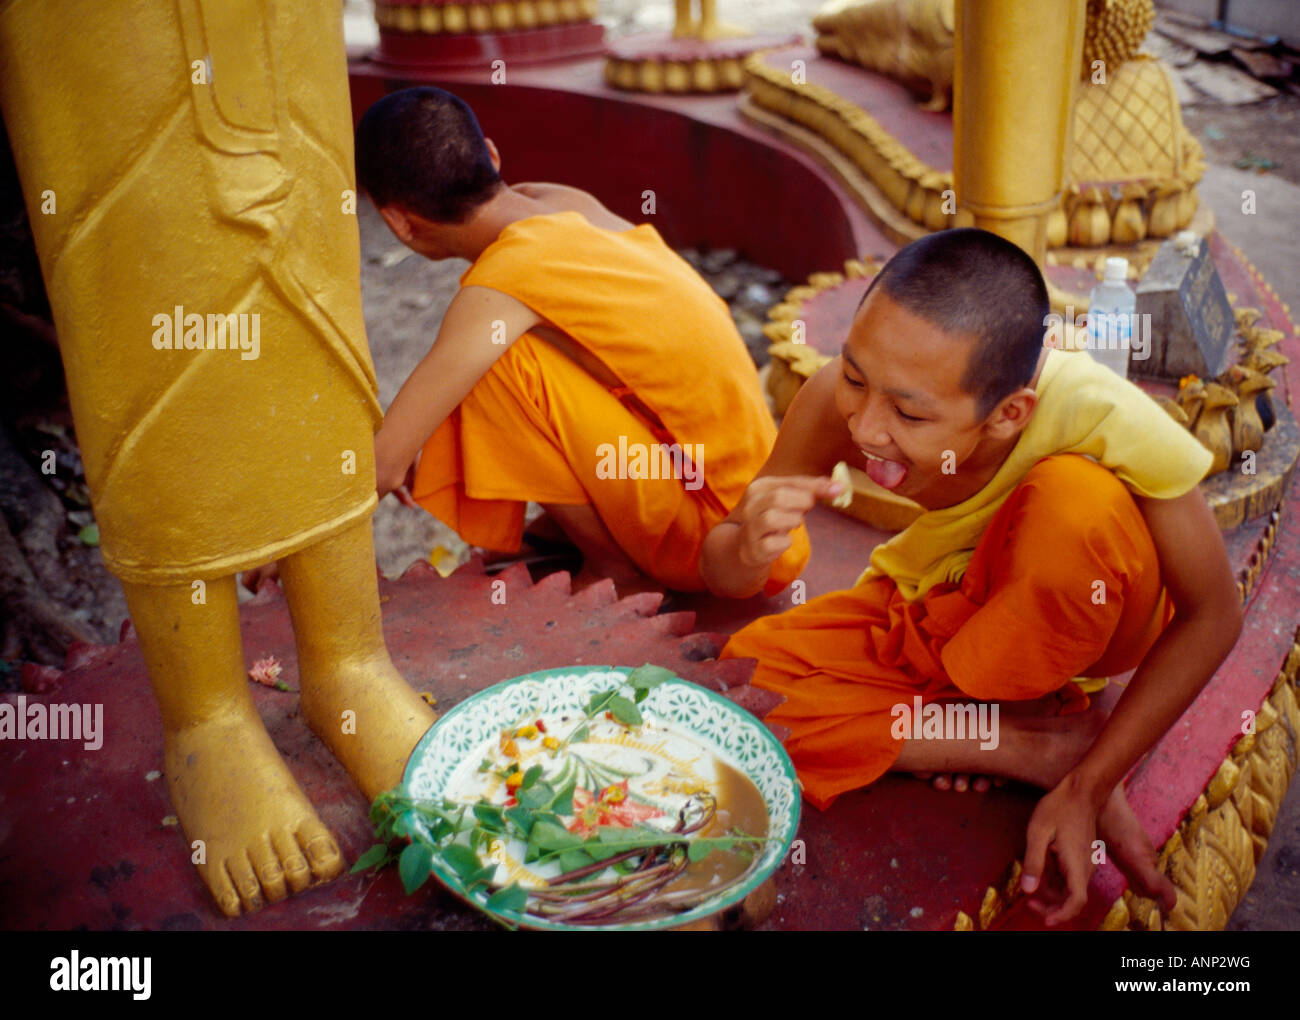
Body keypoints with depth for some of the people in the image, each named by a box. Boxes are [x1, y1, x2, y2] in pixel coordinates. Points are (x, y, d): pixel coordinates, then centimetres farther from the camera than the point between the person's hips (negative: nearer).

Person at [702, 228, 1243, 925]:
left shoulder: (1100, 416, -34)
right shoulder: (838, 401, -26)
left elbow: (1212, 617, -21)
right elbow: (720, 574, -15)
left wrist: (1087, 790, -25)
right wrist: (748, 549, -40)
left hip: (1073, 614, -2)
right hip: (929, 608, 3)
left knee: (1080, 496, -36)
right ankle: (1042, 747, -13)